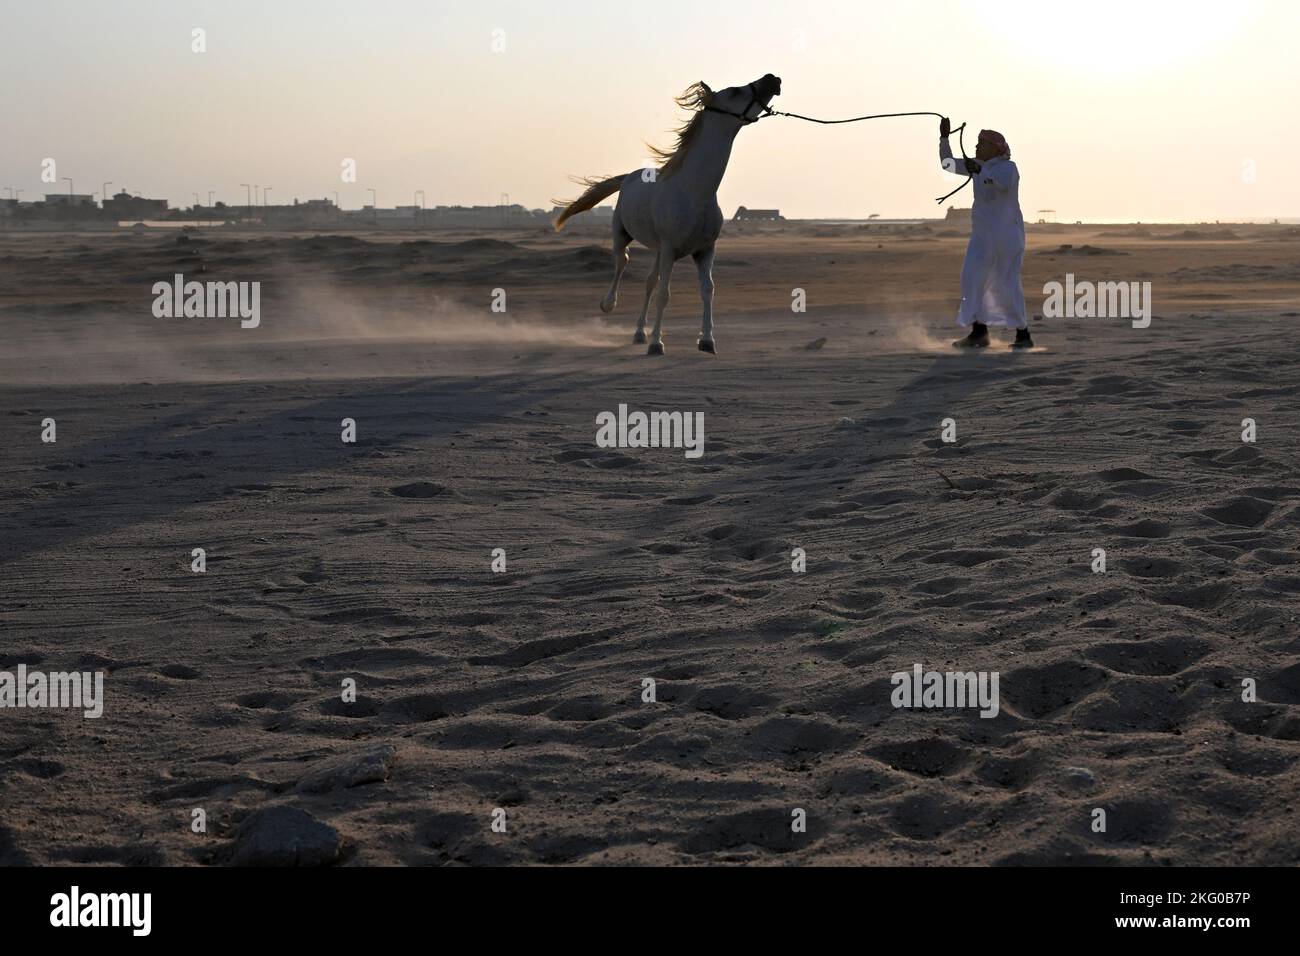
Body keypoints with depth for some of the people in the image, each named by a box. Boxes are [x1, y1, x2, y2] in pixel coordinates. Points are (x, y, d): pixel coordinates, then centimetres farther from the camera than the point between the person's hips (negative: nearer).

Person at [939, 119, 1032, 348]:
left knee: (1006, 284, -6)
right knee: (973, 278, -4)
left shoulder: (1008, 167, -12)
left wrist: (980, 172, -46)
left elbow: (1003, 183, -34)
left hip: (1006, 234, -7)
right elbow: (948, 164, 12)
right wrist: (944, 137, 1)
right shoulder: (979, 165, 10)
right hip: (982, 235, 7)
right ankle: (978, 332, -5)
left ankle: (1023, 335, 5)